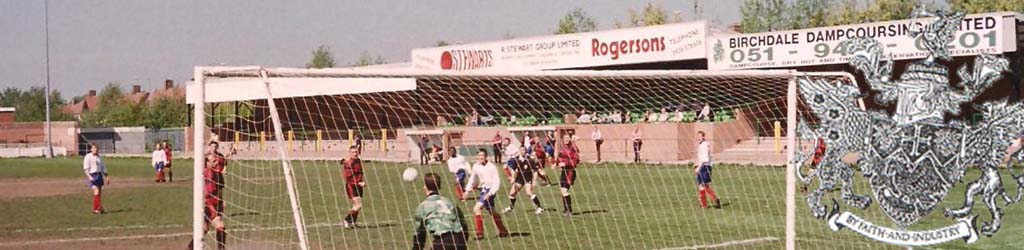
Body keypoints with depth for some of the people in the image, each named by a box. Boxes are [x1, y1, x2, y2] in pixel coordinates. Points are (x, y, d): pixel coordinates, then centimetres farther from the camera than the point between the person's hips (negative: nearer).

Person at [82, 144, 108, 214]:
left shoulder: (99, 157, 15)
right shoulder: (88, 157, -4)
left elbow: (103, 167, 21)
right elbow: (86, 168, -11)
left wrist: (106, 177, 16)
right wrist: (89, 177, -24)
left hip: (99, 175, 7)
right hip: (92, 175, -7)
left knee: (100, 193, 8)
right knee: (96, 191, -17)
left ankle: (99, 209, 15)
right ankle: (95, 209, -17)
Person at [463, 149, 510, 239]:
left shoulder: (491, 167, -14)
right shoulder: (476, 166, 4)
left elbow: (497, 183, -15)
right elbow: (472, 180, 18)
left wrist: (490, 193, -23)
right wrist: (467, 190, 9)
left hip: (489, 190, -8)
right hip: (483, 190, 8)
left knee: (477, 208, -19)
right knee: (492, 212, 17)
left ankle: (479, 233, -17)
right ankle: (503, 231, 32)